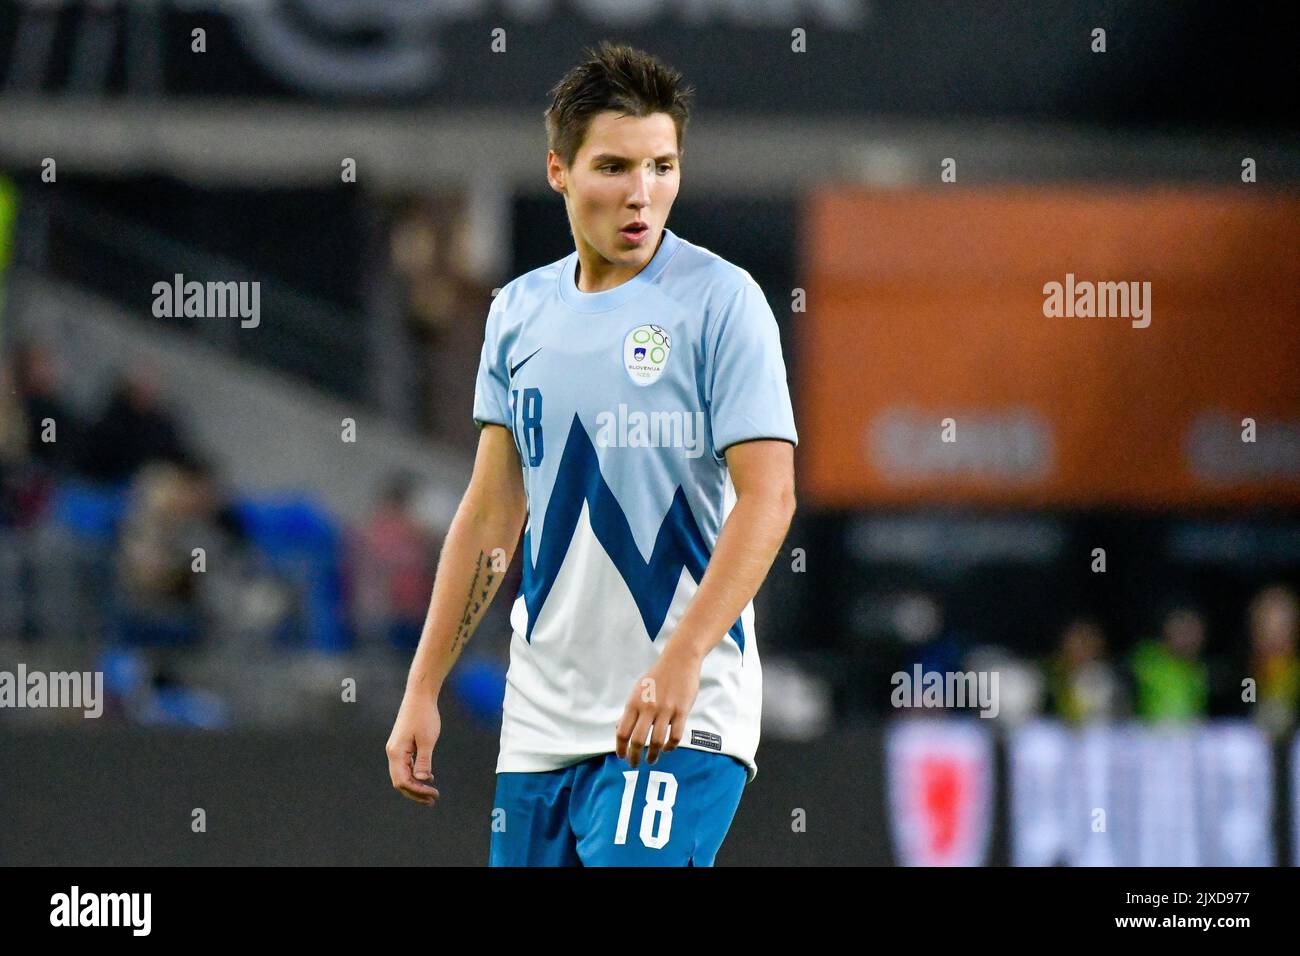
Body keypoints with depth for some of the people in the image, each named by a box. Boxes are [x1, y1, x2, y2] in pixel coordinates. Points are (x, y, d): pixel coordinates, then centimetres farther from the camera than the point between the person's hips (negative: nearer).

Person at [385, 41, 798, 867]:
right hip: (540, 725, 6)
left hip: (680, 716, -6)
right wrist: (423, 689, 12)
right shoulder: (520, 311, 11)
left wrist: (680, 660, -24)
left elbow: (767, 498, -13)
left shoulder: (720, 300, -6)